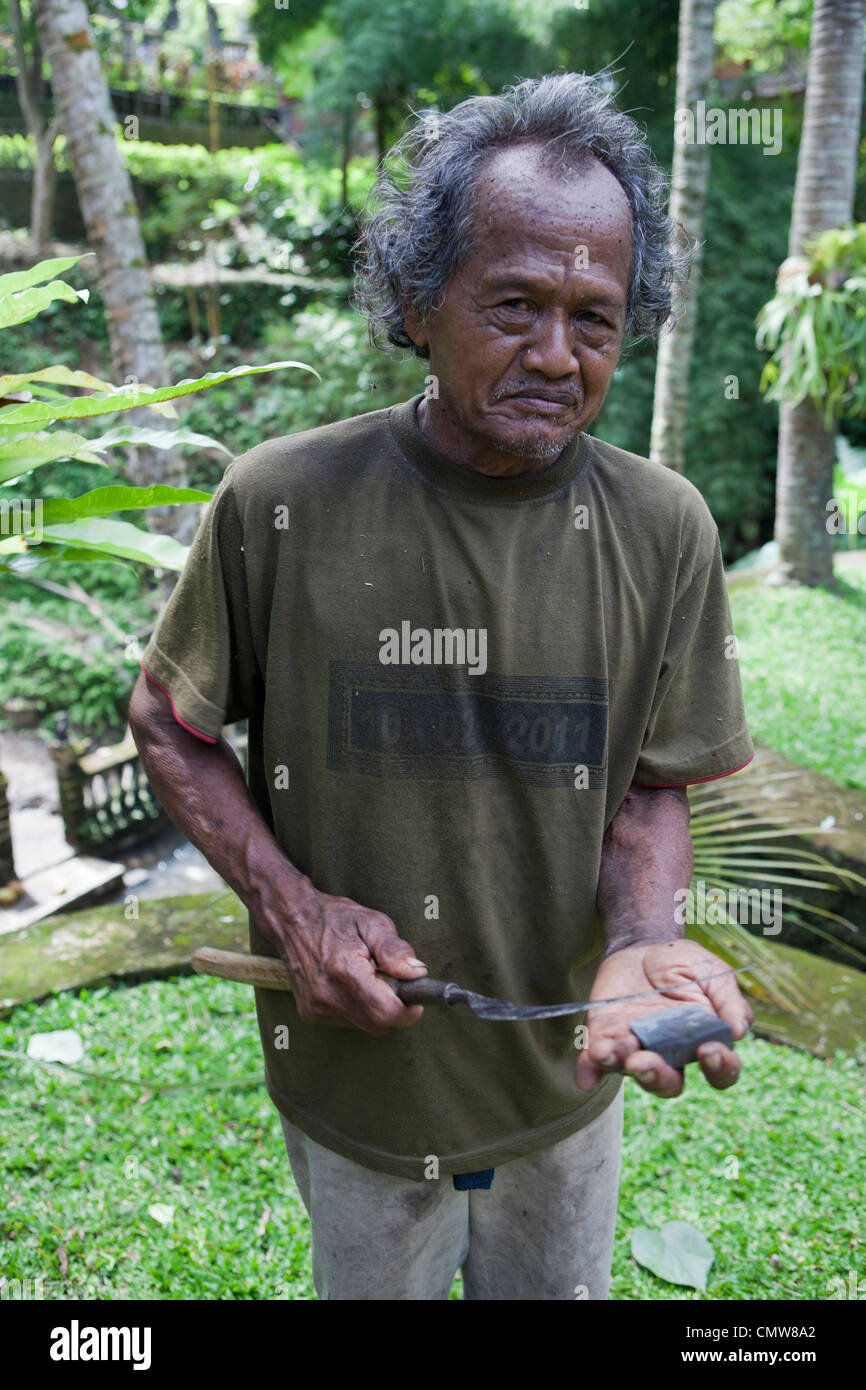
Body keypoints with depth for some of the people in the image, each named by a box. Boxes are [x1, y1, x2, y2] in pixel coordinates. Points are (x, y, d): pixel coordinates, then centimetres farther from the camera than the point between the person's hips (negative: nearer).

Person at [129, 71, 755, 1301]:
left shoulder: (664, 531, -12)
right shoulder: (279, 503, -17)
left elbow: (654, 785, -5)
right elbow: (168, 724, -4)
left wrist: (640, 943, -25)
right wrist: (289, 903, -17)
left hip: (567, 1077, 2)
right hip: (356, 1073, -1)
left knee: (560, 1291, 27)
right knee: (373, 1287, 25)